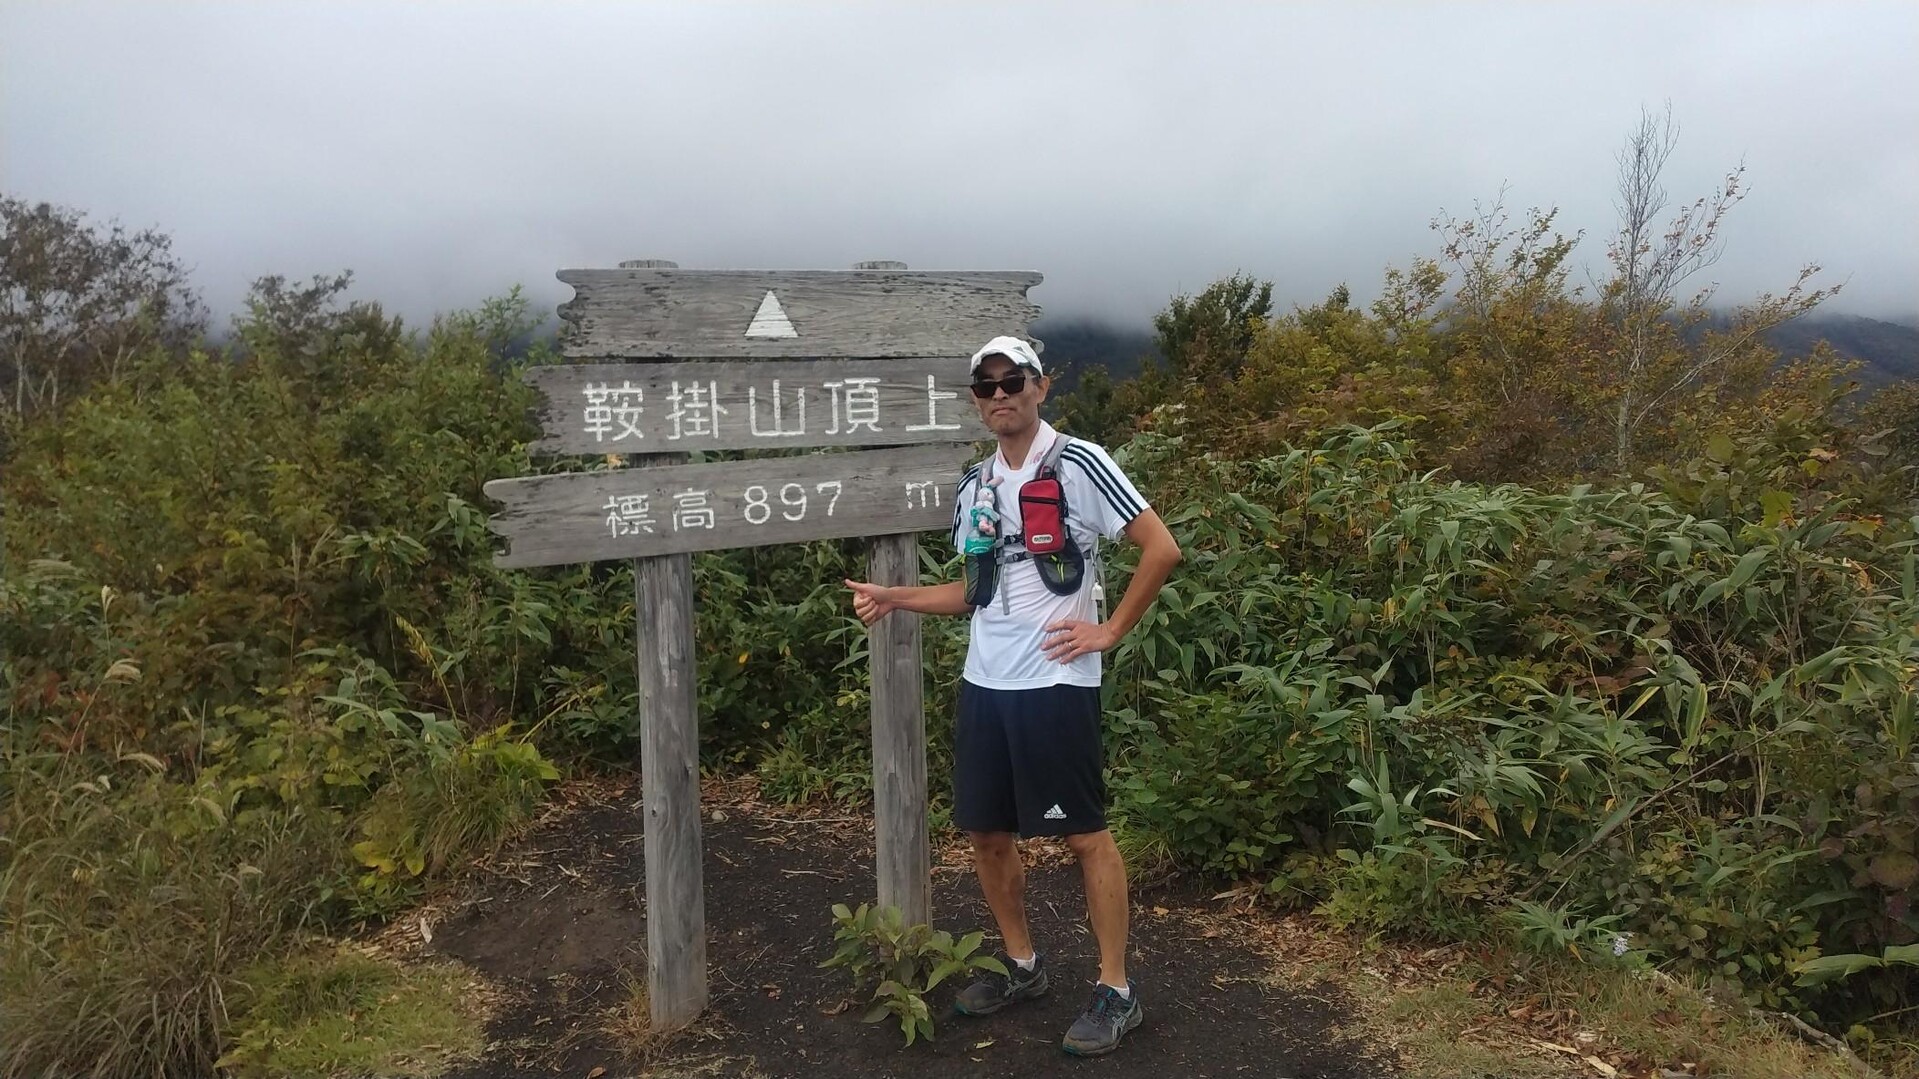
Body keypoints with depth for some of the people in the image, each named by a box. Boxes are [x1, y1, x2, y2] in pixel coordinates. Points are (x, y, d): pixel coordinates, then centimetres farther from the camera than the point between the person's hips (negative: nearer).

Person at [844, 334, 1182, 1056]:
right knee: (987, 833, 13)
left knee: (1084, 834, 1)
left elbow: (1162, 549, -10)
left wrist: (1110, 630, -10)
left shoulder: (1077, 465, -8)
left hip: (1056, 684, -7)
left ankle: (1116, 991, 15)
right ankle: (1022, 966, 32)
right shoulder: (972, 487, 11)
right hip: (984, 684, 7)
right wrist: (893, 598, 8)